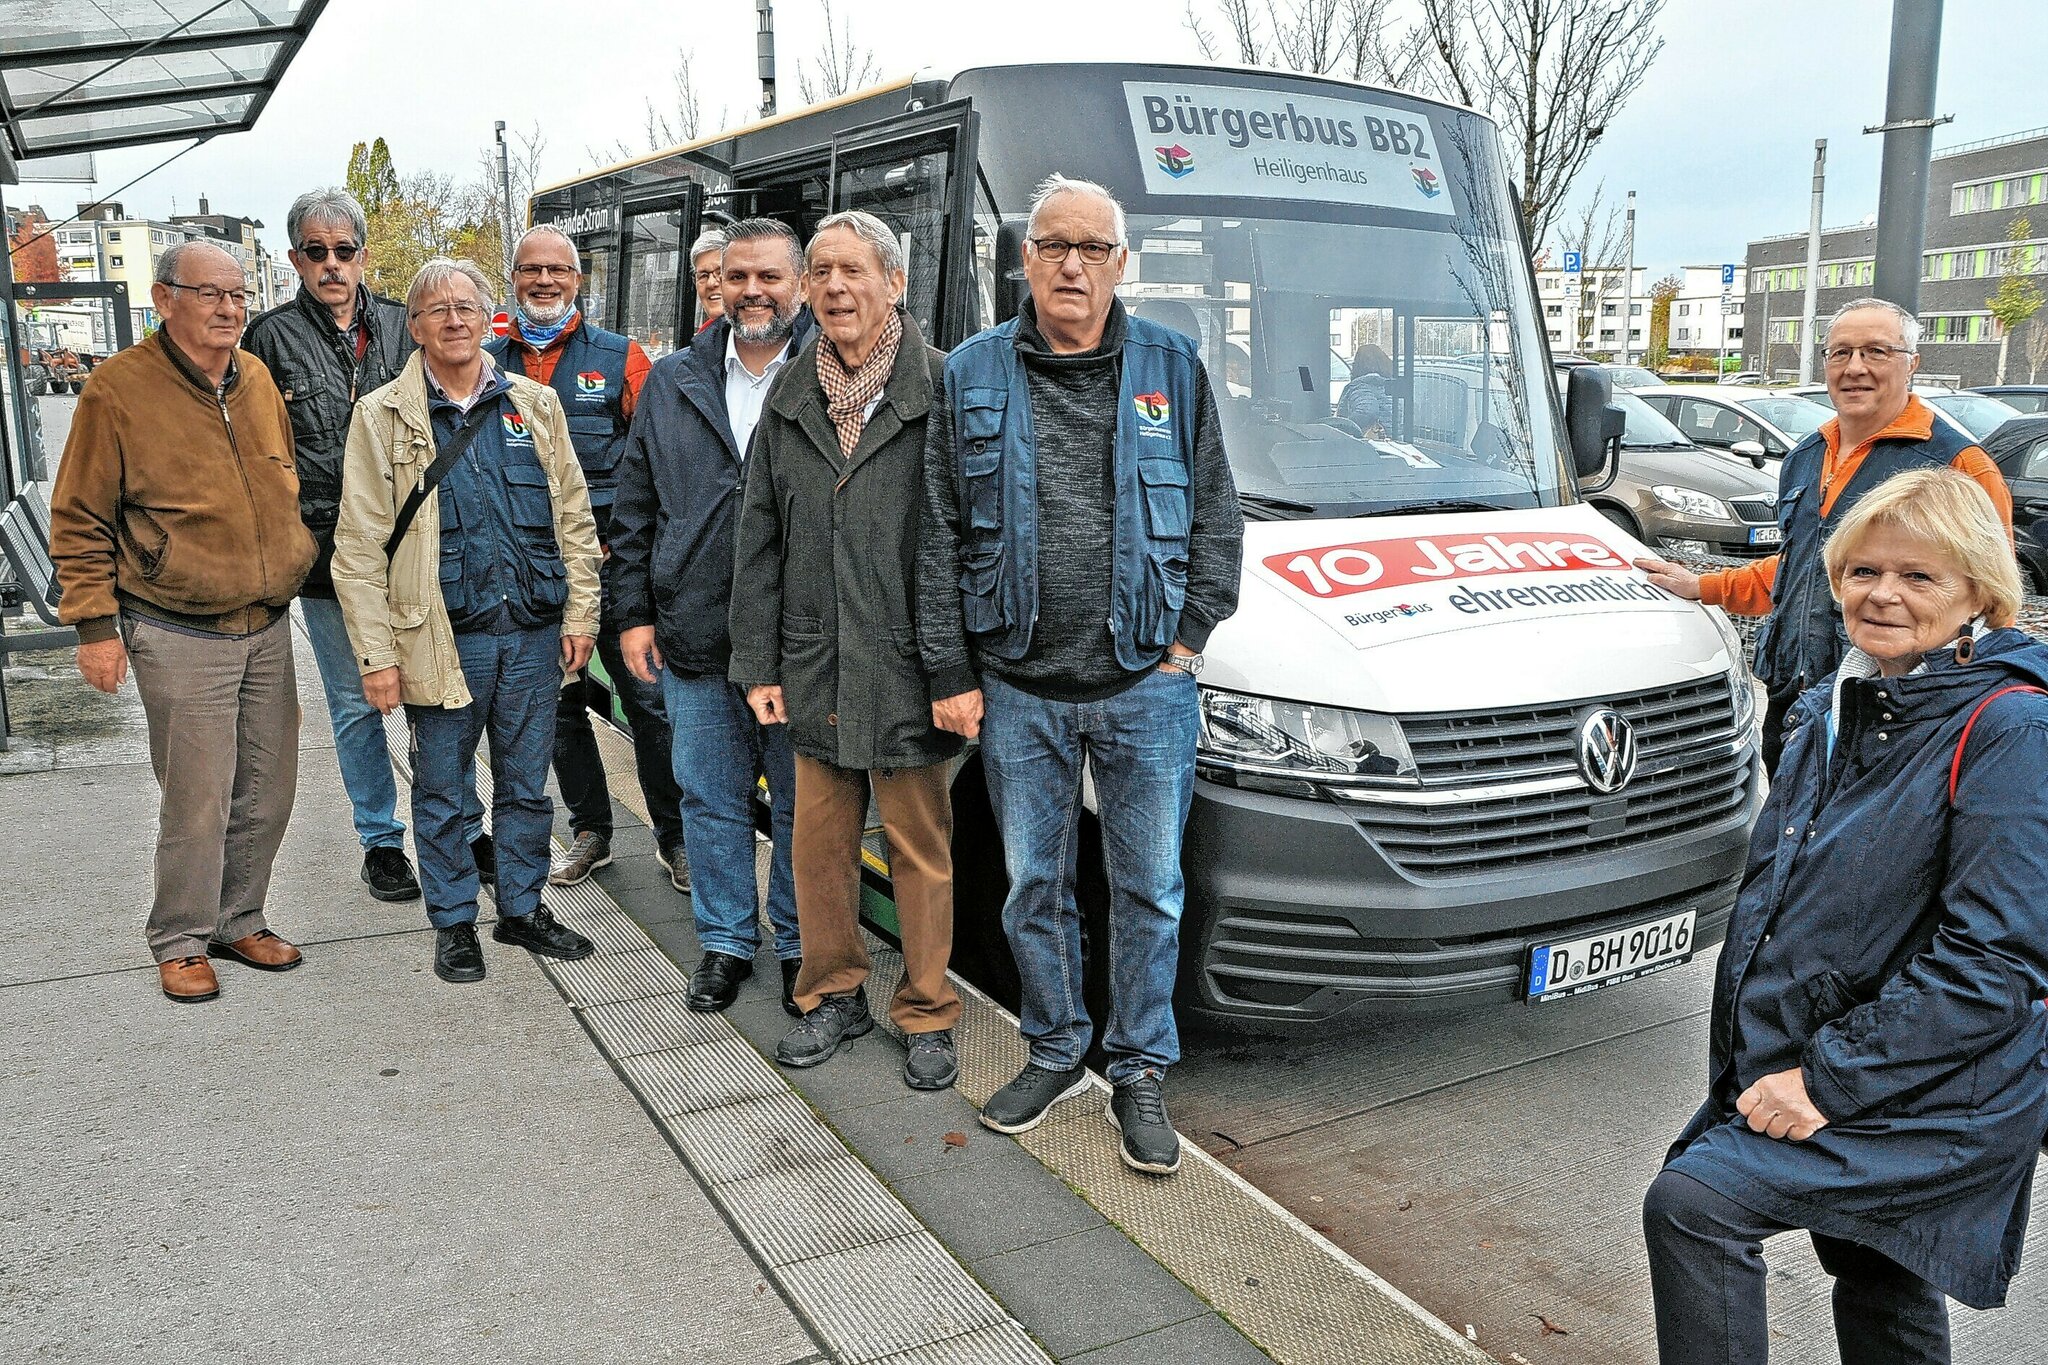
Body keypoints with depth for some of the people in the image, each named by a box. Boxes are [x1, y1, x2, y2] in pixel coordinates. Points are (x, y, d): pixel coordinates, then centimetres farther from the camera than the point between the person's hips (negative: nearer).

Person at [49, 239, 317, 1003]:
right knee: (197, 803, -1)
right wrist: (95, 625, -8)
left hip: (267, 627, 6)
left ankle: (238, 921, 30)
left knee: (267, 794, 12)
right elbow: (79, 521, -6)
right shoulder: (119, 389, -9)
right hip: (180, 638, -6)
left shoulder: (258, 379, 8)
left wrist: (292, 565, 19)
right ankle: (181, 942, 19)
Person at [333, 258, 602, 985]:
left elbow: (573, 517, 10)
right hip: (442, 640, -2)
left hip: (534, 633, 2)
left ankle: (523, 908, 30)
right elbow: (359, 547, -3)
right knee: (441, 793, 10)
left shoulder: (535, 405, 7)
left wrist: (579, 613, 3)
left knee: (527, 785, 14)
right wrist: (377, 653, -8)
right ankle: (454, 923, 26)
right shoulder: (383, 416, -1)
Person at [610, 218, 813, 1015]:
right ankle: (725, 941, 29)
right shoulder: (673, 383, 9)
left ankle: (802, 946, 26)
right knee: (711, 801, 13)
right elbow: (634, 509, 12)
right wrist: (633, 613, 6)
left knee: (803, 807, 8)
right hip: (694, 643, 3)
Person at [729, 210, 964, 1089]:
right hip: (814, 666, 5)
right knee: (820, 838, 13)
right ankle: (834, 996, 30)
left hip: (907, 668, -4)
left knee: (920, 845, 6)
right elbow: (758, 542, 11)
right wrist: (757, 664, 8)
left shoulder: (941, 389, -6)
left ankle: (927, 1015, 21)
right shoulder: (790, 399, 9)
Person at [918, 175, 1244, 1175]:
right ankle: (1055, 1051, 32)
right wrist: (949, 673, 0)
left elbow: (1216, 518, 6)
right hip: (1018, 690, 1)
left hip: (1145, 687, 0)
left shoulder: (1172, 369, 3)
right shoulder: (974, 375, 3)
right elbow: (940, 536, 3)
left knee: (1149, 888, 8)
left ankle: (1141, 1073, 24)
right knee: (1032, 883, 12)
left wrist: (1188, 639, -2)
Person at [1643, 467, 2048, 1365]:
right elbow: (1773, 891, 16)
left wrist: (1831, 1078, -23)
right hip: (1812, 1074, 8)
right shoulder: (1833, 710, 8)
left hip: (1936, 1102, -8)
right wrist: (1764, 1066, 9)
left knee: (1690, 1203, -21)